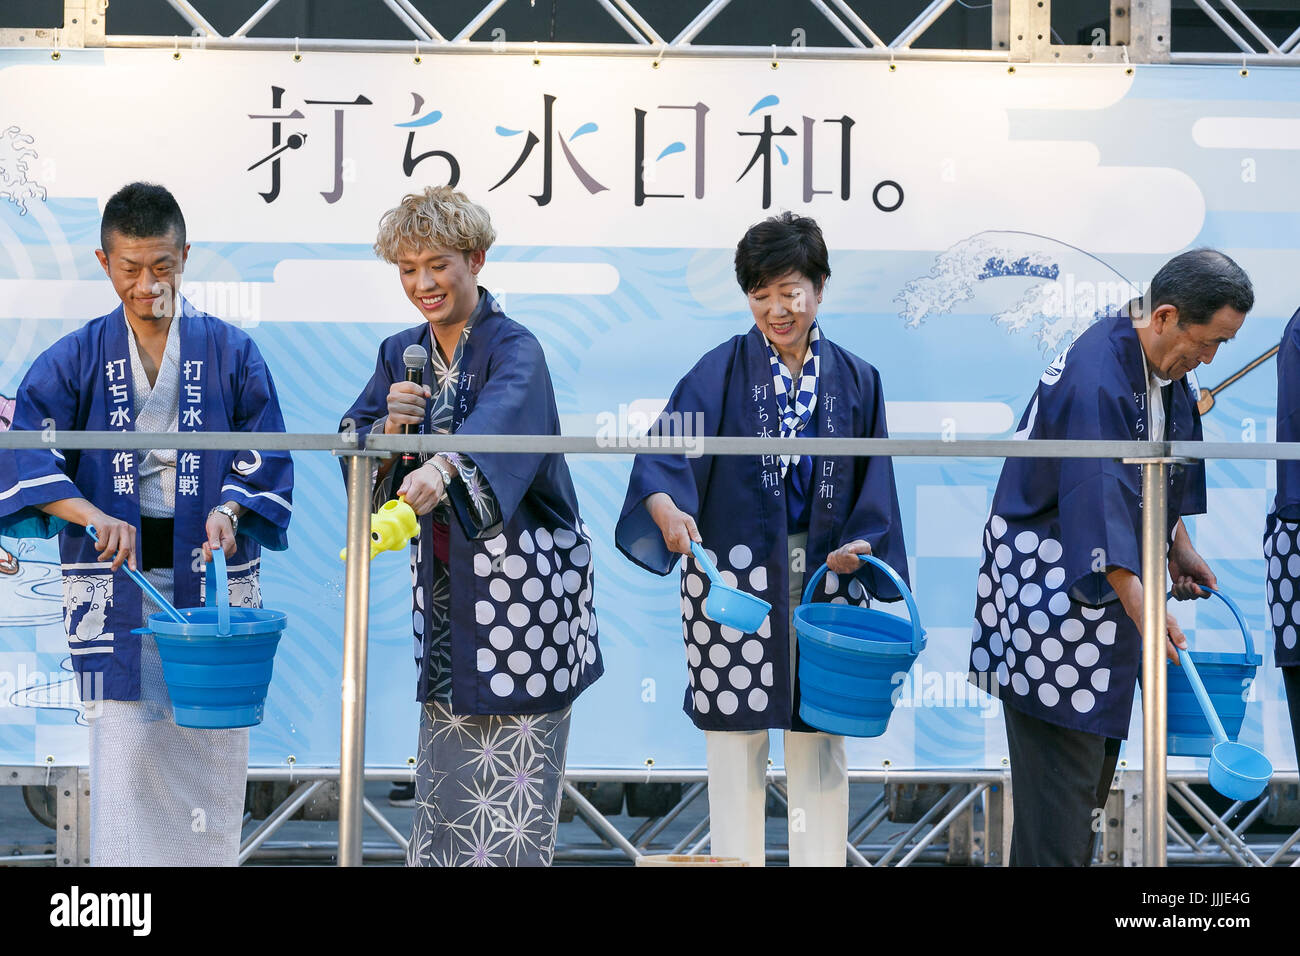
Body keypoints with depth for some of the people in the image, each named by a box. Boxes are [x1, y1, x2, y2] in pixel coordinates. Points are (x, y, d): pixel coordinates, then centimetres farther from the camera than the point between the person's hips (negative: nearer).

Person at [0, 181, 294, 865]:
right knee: (122, 753, -2)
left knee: (209, 753, 2)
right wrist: (91, 514, -23)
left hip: (210, 577, 0)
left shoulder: (231, 353, 5)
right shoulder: (75, 359, 4)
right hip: (115, 588, 0)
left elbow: (270, 461, 6)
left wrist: (230, 509, -15)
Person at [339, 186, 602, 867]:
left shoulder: (515, 351, -13)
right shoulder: (402, 354, 8)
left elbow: (496, 422, -35)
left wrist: (439, 469, -54)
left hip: (520, 579, -6)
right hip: (443, 583, 6)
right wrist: (388, 428, -19)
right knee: (444, 774, 9)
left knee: (512, 783, -2)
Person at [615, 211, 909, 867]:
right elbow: (666, 448, -16)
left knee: (819, 734, 6)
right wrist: (665, 506, -36)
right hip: (736, 572, -2)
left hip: (824, 574, 2)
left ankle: (821, 858, 16)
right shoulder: (721, 372, -2)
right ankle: (736, 858, 12)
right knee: (736, 730, 2)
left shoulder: (855, 381, 7)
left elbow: (874, 483, 10)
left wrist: (859, 545, -8)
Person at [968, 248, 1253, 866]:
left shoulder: (1164, 367, 5)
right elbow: (1101, 503, -31)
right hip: (1050, 580, -10)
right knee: (1062, 752, -7)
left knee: (1099, 747, 14)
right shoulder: (1096, 379, -26)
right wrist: (1145, 612, -33)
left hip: (1106, 584, 10)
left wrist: (1179, 547, 14)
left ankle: (1075, 854, 24)